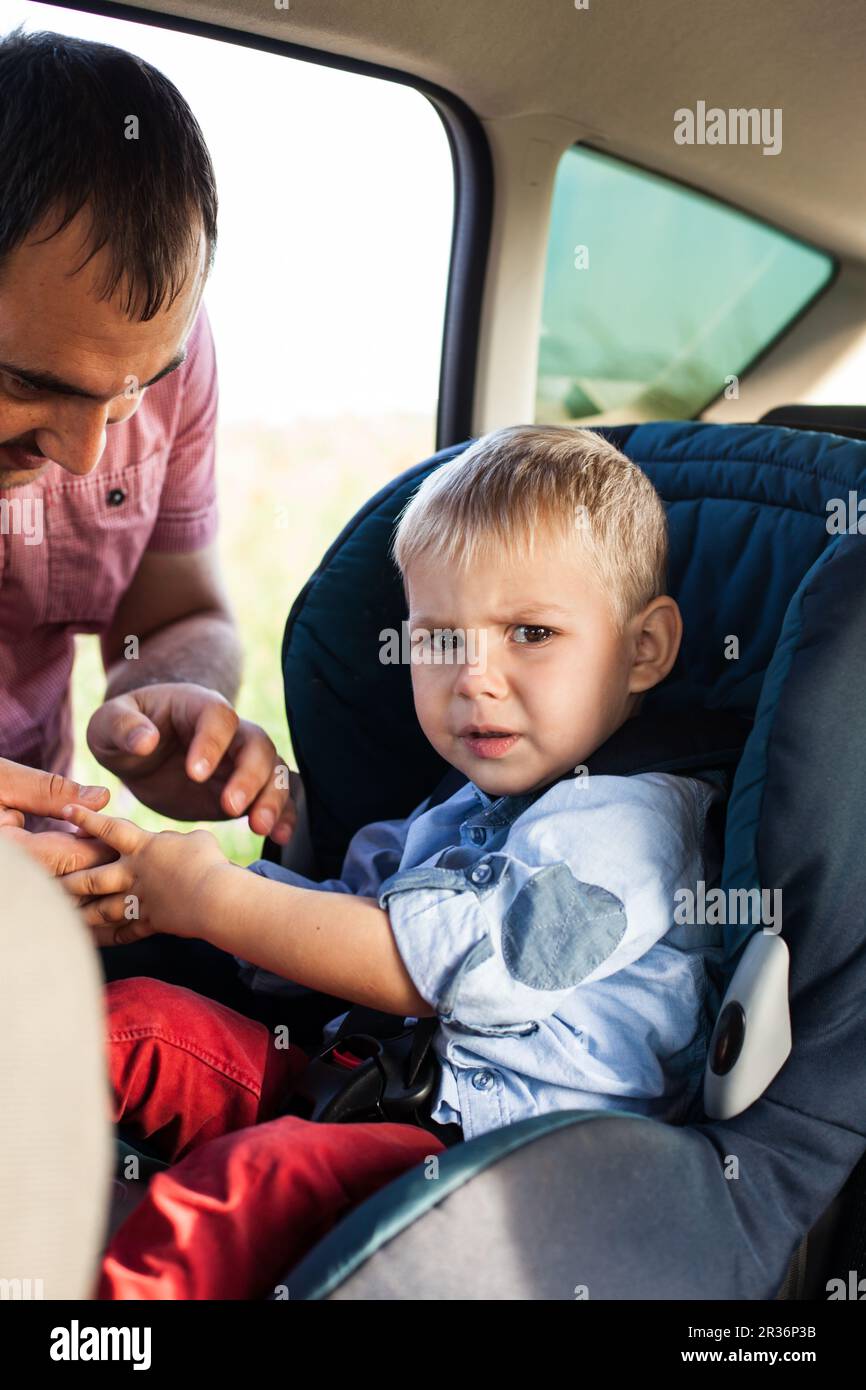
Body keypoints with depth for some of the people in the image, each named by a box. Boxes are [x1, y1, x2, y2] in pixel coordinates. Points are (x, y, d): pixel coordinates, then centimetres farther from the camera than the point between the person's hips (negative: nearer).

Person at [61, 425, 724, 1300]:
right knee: (137, 1019, -1)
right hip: (366, 1087, 9)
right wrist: (151, 898, 7)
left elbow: (439, 961, -18)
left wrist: (209, 897, -10)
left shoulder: (629, 819, -10)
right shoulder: (457, 818, 21)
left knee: (256, 1174, -35)